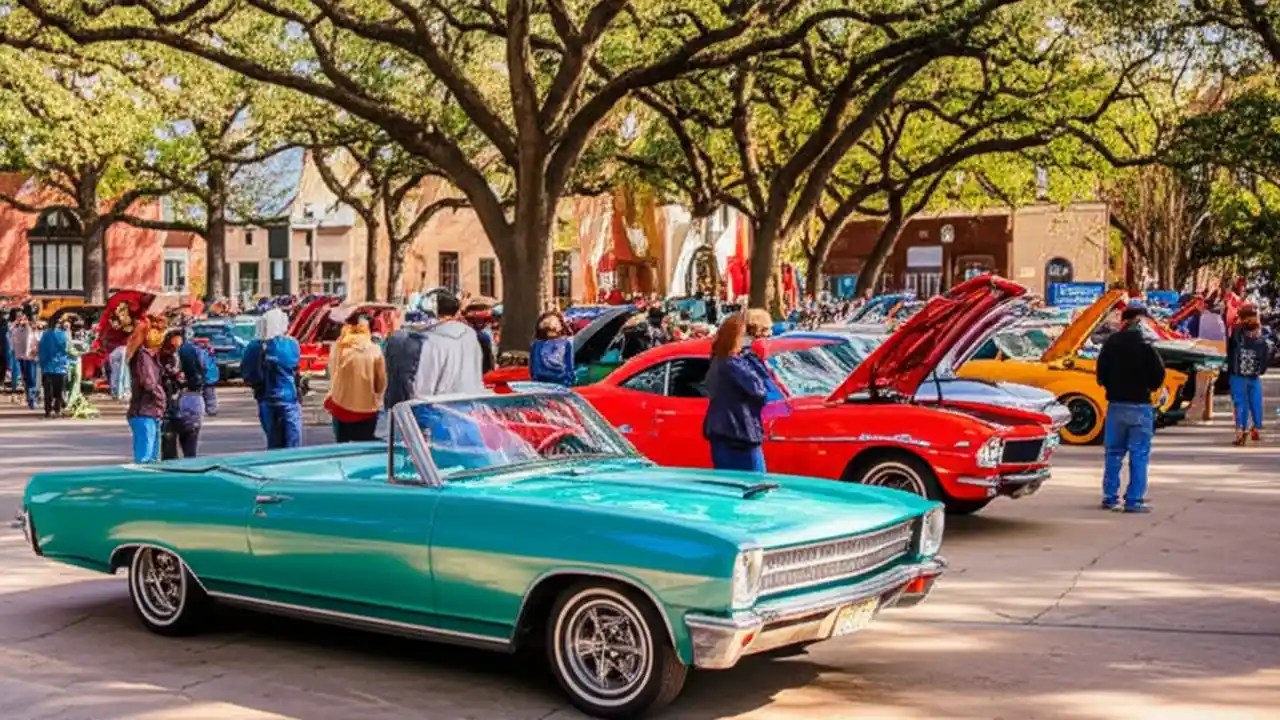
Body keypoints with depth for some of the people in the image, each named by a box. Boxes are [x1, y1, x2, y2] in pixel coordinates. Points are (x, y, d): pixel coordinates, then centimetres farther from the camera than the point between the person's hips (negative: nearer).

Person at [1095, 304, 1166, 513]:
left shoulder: (1111, 343, 0)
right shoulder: (1145, 345, -13)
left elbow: (1101, 374, 3)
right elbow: (1158, 374, -9)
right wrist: (1149, 387, 9)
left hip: (1116, 405, 4)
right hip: (1140, 406, -4)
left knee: (1113, 453, 13)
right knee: (1139, 455, 1)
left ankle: (1110, 497, 16)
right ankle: (1134, 500, -2)